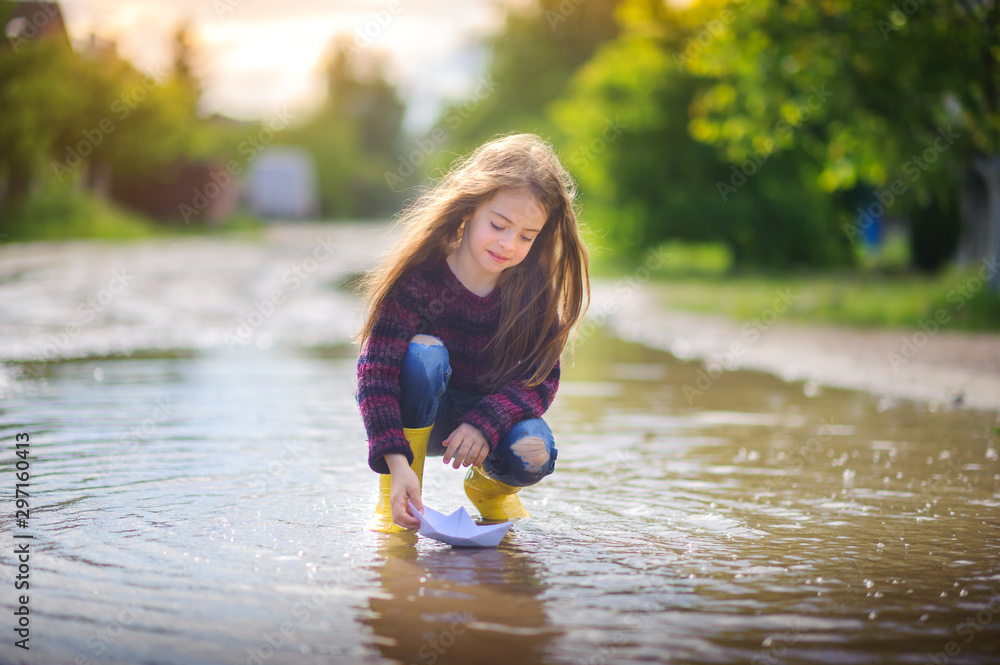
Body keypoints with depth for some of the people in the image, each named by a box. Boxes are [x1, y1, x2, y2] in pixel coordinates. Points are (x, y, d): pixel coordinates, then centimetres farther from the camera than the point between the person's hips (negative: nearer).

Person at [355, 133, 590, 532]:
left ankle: (489, 484, 11)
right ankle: (394, 499, -17)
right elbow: (376, 368, -30)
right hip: (416, 417, -2)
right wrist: (397, 462, -42)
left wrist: (485, 424, -32)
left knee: (532, 453, -29)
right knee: (424, 351, -33)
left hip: (494, 412, 2)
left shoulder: (534, 287, -13)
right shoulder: (419, 275, -24)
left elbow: (542, 378, -13)